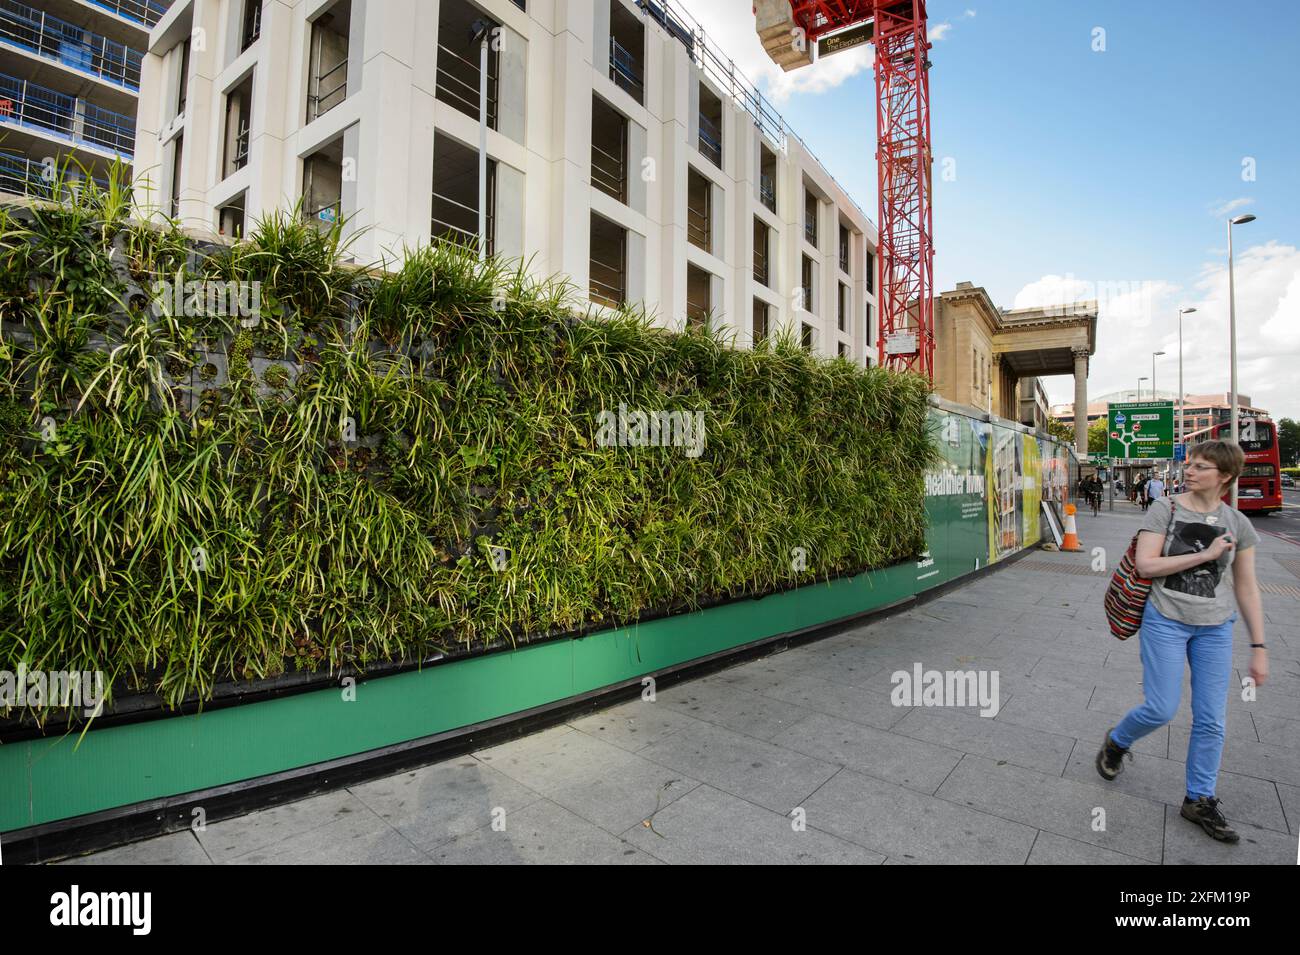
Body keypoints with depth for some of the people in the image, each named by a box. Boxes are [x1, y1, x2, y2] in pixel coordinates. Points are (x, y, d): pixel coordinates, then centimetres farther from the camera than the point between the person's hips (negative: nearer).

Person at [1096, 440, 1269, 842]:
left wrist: (1259, 647, 4)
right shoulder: (1165, 509, -8)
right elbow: (1145, 565, -15)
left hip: (1214, 628, 4)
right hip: (1165, 621, -3)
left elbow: (1246, 588, 5)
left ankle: (1199, 800, 24)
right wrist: (1205, 555, -18)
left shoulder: (1237, 523, 1)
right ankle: (1116, 742, 27)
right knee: (1161, 709, -4)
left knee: (1211, 720, 8)